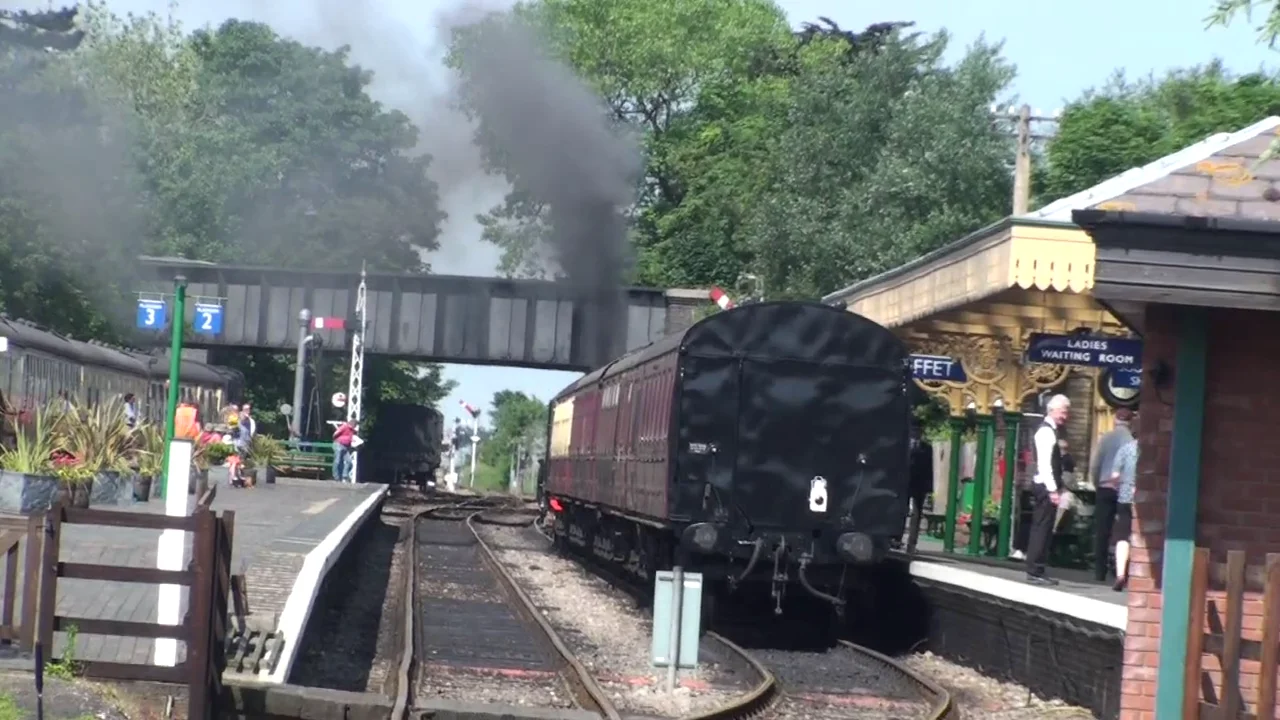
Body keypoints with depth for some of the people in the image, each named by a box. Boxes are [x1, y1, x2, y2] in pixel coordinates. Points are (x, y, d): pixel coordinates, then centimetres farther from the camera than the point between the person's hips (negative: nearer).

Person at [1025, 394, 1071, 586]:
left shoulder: (1051, 431, 18)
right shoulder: (1046, 431, -13)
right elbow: (1044, 463, -20)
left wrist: (1056, 488, 15)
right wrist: (1053, 490, -22)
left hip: (1047, 487, 10)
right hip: (1045, 486, -10)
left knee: (1043, 529, 11)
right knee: (1041, 528, -9)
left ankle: (1037, 571, 13)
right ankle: (1034, 572, -9)